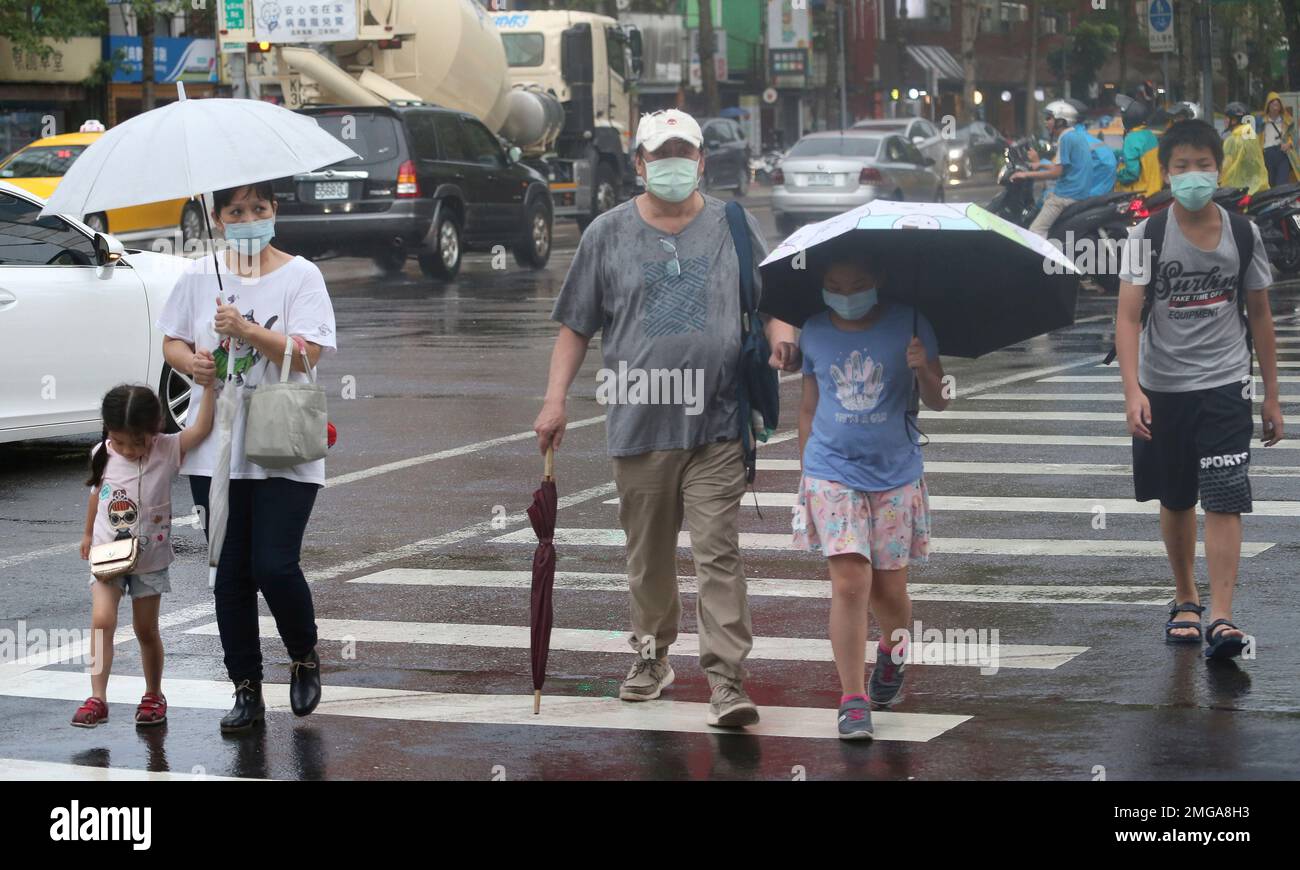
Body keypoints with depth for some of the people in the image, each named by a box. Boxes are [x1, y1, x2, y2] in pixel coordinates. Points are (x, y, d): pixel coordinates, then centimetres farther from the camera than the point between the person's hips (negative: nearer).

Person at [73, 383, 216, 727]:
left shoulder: (167, 451, -14)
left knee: (146, 630, 9)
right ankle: (97, 699, -14)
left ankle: (153, 695, 28)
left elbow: (201, 428, -27)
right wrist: (88, 534, 23)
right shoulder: (102, 454, -6)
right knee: (102, 620, -15)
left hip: (149, 559, -1)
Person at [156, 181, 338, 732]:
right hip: (216, 447, 4)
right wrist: (190, 362, -9)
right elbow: (171, 341, 13)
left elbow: (307, 353, -13)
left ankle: (305, 660, 17)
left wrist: (246, 329, -24)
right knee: (231, 573, 5)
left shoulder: (300, 275, -3)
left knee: (275, 566, -11)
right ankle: (246, 690, 15)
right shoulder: (199, 276, 7)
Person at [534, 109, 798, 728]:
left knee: (718, 552, -10)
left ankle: (727, 678, -12)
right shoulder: (608, 234, 7)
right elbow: (576, 325, 10)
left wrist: (781, 335, -9)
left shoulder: (733, 226, 7)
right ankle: (652, 656, 31)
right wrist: (555, 399, 1)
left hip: (717, 423, -1)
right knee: (648, 554, 12)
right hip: (639, 422, 2)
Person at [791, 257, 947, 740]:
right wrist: (804, 477, 15)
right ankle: (853, 702, -12)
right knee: (850, 581, -14)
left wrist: (922, 370, -23)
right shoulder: (814, 333, 2)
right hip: (832, 472, 0)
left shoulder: (908, 325, -2)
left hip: (895, 473, 0)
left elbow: (940, 401, -2)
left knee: (889, 590, 7)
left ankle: (892, 653, 41)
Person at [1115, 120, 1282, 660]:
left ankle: (1220, 617, -15)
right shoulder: (1147, 235, -6)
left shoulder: (1243, 235, 0)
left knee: (1224, 501, -11)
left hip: (1224, 386, 0)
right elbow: (1128, 316, -12)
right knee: (1175, 500, 13)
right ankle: (1185, 599, 31)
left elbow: (1259, 316, 9)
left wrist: (1271, 395, 9)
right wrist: (1132, 391, -24)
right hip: (1162, 387, 0)